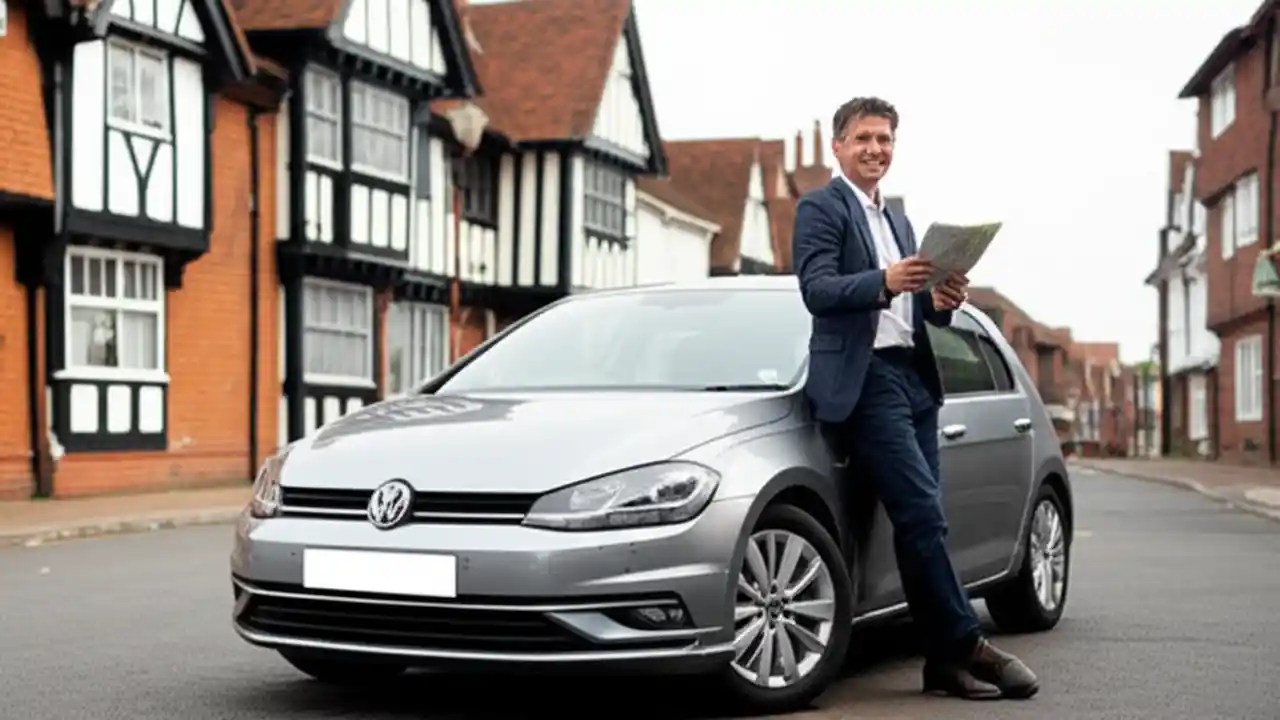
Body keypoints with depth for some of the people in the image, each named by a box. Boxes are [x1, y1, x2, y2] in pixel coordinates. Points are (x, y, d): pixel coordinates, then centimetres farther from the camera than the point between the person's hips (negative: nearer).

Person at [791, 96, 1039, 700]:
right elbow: (817, 289, -14)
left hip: (914, 377, 8)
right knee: (923, 513, -14)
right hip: (865, 378, -8)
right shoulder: (821, 208, 0)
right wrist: (883, 282, -29)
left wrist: (941, 301, 0)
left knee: (920, 521, 6)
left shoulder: (898, 221, 24)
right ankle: (967, 644, -9)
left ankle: (943, 661, 9)